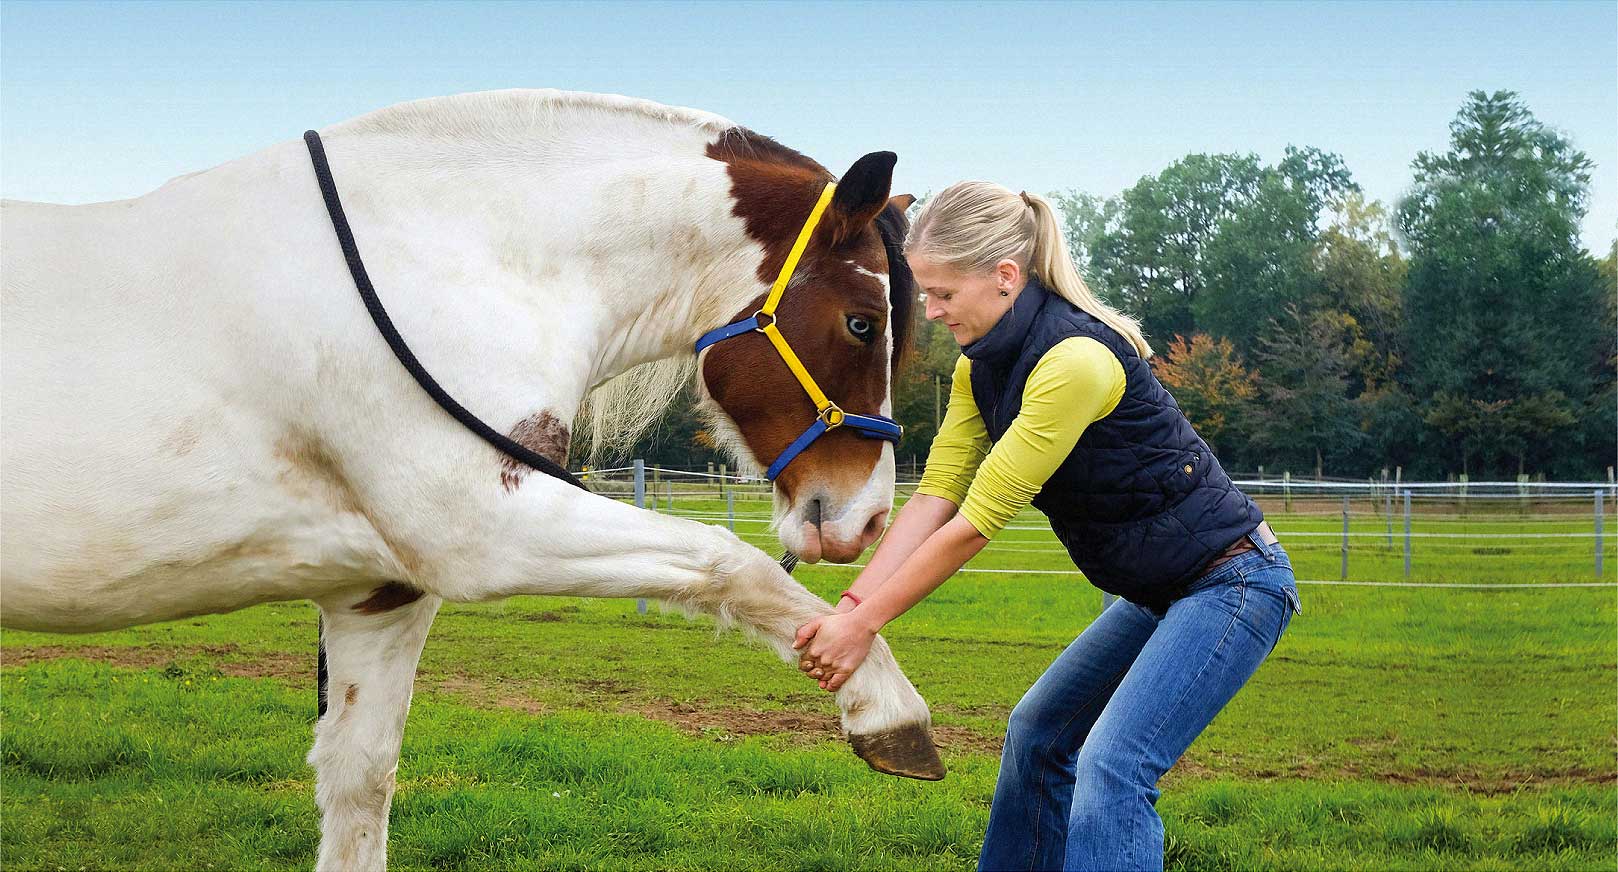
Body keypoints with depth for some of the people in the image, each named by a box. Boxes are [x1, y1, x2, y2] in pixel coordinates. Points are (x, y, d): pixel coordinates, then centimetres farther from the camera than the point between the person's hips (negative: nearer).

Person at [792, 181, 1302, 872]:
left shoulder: (1075, 361, -28)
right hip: (1159, 591, 10)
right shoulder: (981, 364, 1)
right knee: (1039, 731, 17)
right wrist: (848, 606, -13)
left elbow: (975, 525, -26)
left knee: (1112, 764, -21)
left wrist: (863, 626, -21)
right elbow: (936, 495, -2)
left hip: (1234, 582, -10)